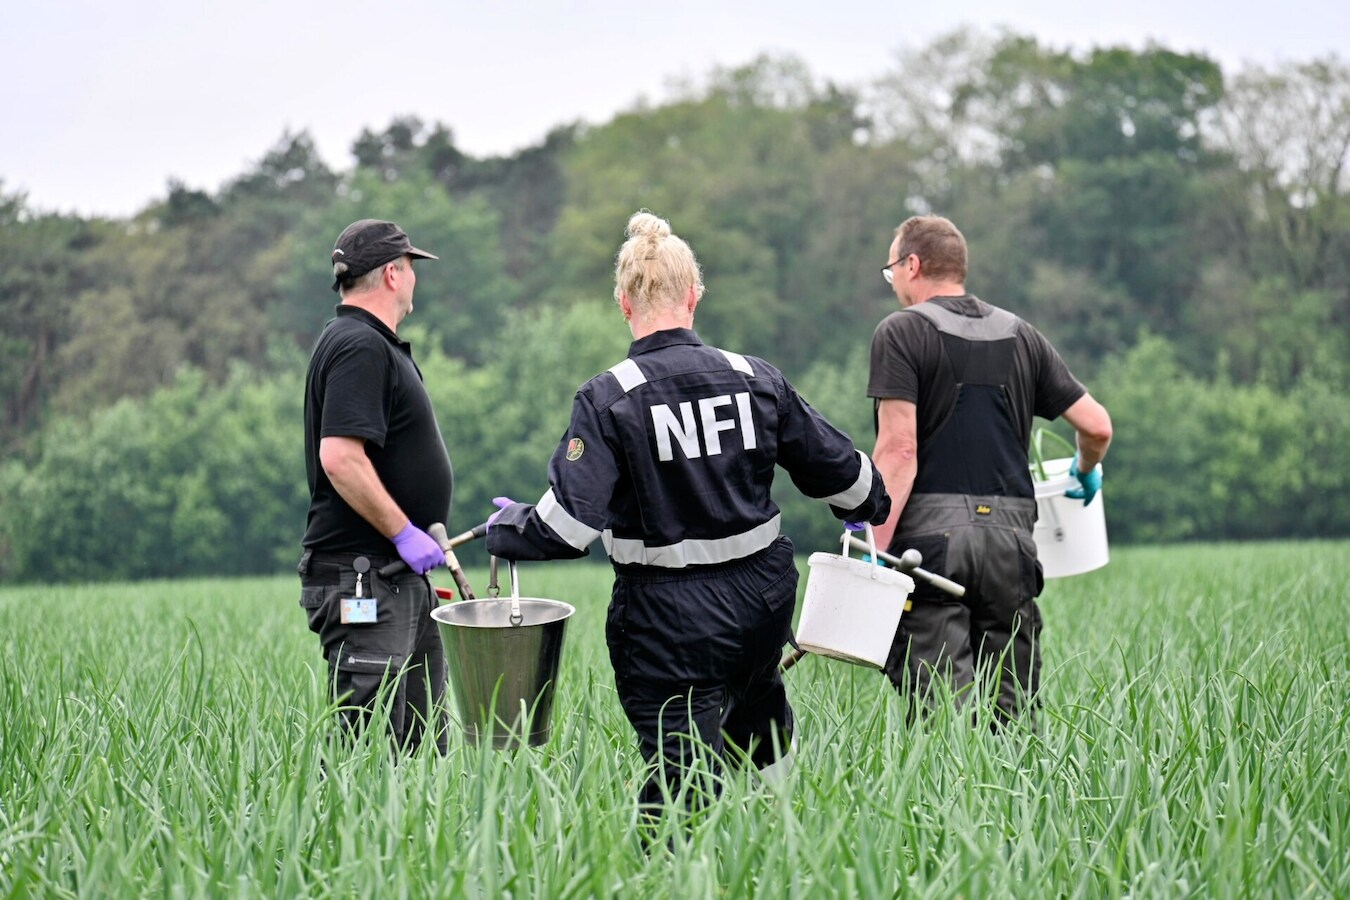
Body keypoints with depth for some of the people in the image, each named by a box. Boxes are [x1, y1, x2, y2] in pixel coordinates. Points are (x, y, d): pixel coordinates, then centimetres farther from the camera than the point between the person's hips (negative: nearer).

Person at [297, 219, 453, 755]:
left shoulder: (375, 346, 19)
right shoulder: (360, 348, -14)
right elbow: (340, 457, -25)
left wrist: (422, 539, 22)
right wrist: (404, 533, -20)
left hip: (401, 581, 11)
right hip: (362, 582, -11)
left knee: (423, 744, 12)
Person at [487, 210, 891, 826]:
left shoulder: (607, 398, -12)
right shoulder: (756, 380, 0)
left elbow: (568, 526, -18)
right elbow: (837, 466, 12)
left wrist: (507, 531, 3)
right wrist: (870, 506, 34)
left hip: (668, 619, -4)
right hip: (762, 600, 4)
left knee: (681, 782, -1)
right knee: (760, 720, 33)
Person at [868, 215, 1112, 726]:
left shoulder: (902, 332, -1)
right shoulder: (1020, 337, 15)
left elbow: (899, 448, -12)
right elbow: (1096, 426, 12)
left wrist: (875, 548, -14)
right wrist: (1086, 472, 33)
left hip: (931, 533, -4)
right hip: (1011, 535, 5)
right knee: (1012, 710, 8)